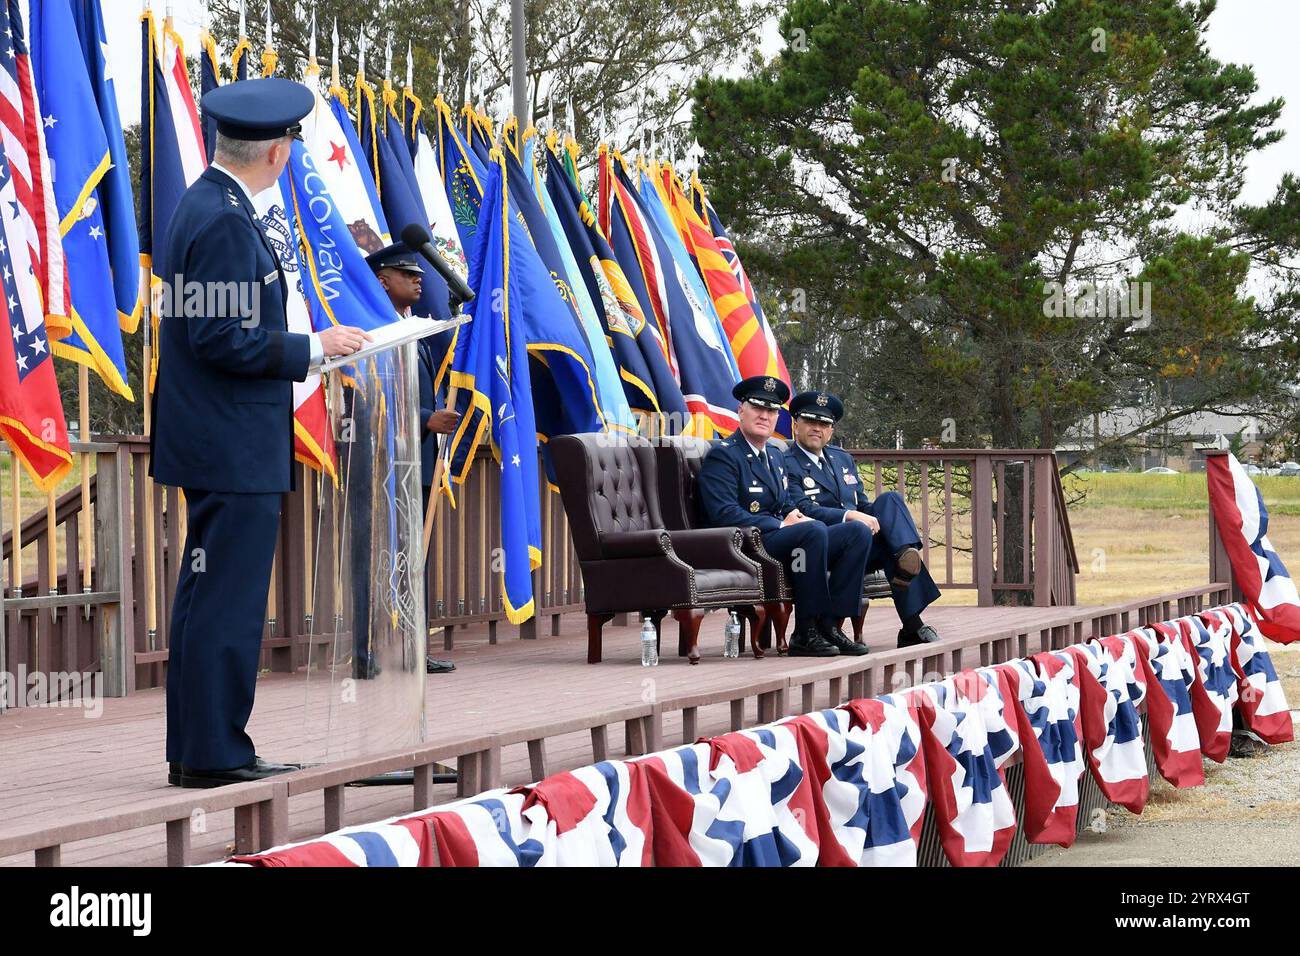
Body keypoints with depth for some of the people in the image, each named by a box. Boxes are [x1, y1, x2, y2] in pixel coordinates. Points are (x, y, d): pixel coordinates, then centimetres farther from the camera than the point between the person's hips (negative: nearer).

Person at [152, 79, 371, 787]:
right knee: (228, 601, -6)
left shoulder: (202, 205, 14)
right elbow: (223, 338, -22)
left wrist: (299, 346, 18)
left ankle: (197, 749, 20)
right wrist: (315, 348, -13)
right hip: (235, 449, -11)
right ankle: (214, 753, -3)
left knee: (208, 596, 14)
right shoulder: (225, 220, -18)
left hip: (214, 445, 11)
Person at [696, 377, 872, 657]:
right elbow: (724, 514, -17)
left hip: (779, 539, 9)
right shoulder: (722, 455, -6)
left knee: (858, 532, -8)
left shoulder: (775, 455, 23)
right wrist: (782, 524, -18)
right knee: (814, 530, -34)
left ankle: (829, 625, -14)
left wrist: (794, 514, 1)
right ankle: (805, 634, -30)